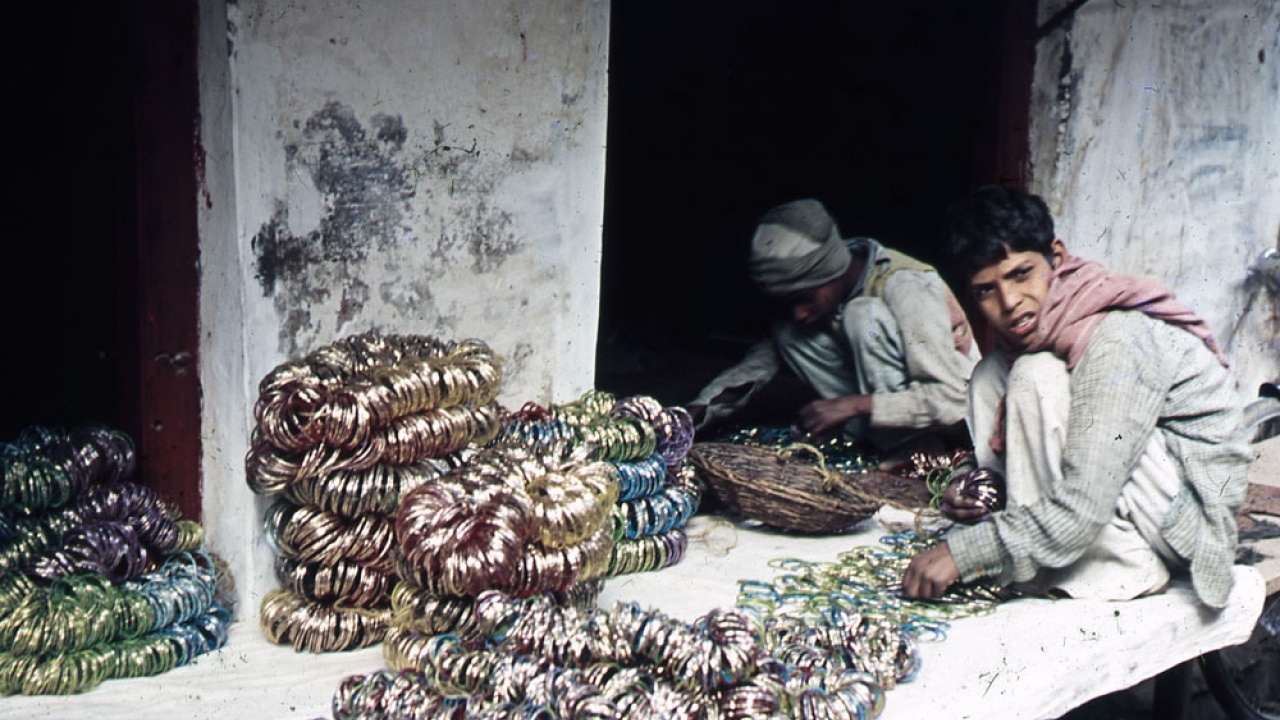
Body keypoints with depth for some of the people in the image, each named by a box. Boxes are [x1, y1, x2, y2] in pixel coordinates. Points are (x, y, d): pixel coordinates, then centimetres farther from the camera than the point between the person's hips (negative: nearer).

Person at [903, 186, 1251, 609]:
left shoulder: (1118, 340, -26)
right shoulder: (1033, 333, 0)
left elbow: (1083, 509, -31)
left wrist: (963, 552, -26)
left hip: (1188, 516, -8)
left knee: (1037, 379, -24)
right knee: (991, 375, 1)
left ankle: (1123, 568, -14)